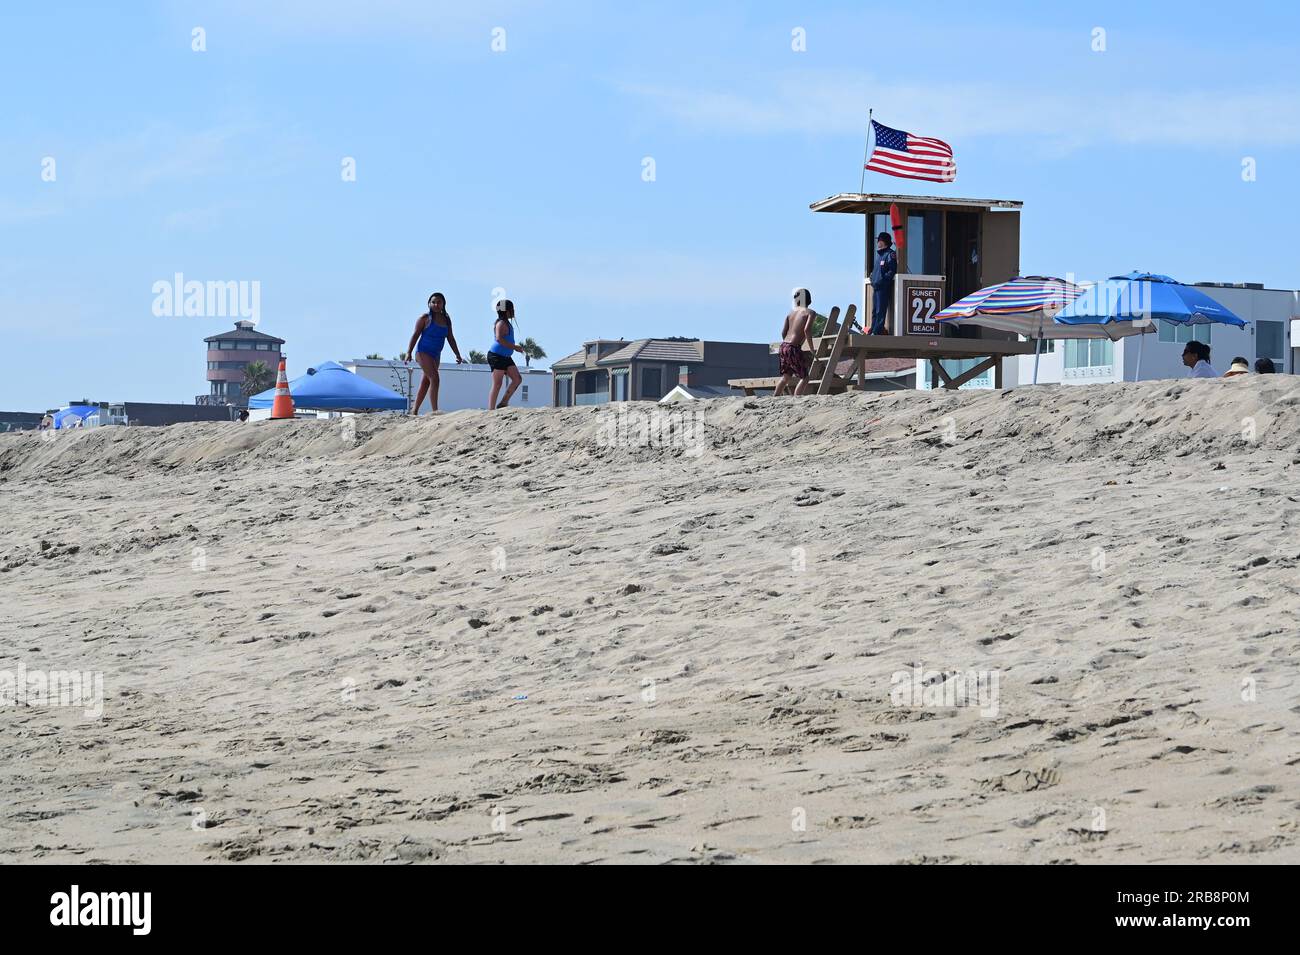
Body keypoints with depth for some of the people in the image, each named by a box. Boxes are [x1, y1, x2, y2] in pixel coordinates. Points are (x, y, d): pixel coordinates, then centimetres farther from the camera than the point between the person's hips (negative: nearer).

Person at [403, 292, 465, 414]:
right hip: (423, 352, -7)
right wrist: (408, 352, -16)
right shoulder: (425, 318, -6)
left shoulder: (446, 320, 10)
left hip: (436, 354, 7)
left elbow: (450, 339, 14)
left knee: (426, 383, 10)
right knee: (434, 378, -19)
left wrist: (458, 355, 12)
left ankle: (414, 410, 19)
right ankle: (435, 410, -23)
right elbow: (415, 335, -8)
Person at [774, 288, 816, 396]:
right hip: (794, 348, -6)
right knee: (804, 377, 4)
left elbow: (783, 332, 13)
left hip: (784, 346, 6)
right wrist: (812, 349, -10)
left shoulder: (791, 312, 15)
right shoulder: (809, 312, -2)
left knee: (786, 376, 20)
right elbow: (807, 329, -17)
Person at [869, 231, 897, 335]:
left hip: (883, 287, -10)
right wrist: (872, 277, 15)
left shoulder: (890, 254, -8)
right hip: (876, 286, 10)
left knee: (880, 310, -10)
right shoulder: (879, 254, 20)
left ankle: (877, 331, -11)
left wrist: (882, 280, -19)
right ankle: (873, 330, 17)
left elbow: (892, 271, -16)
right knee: (874, 311, 12)